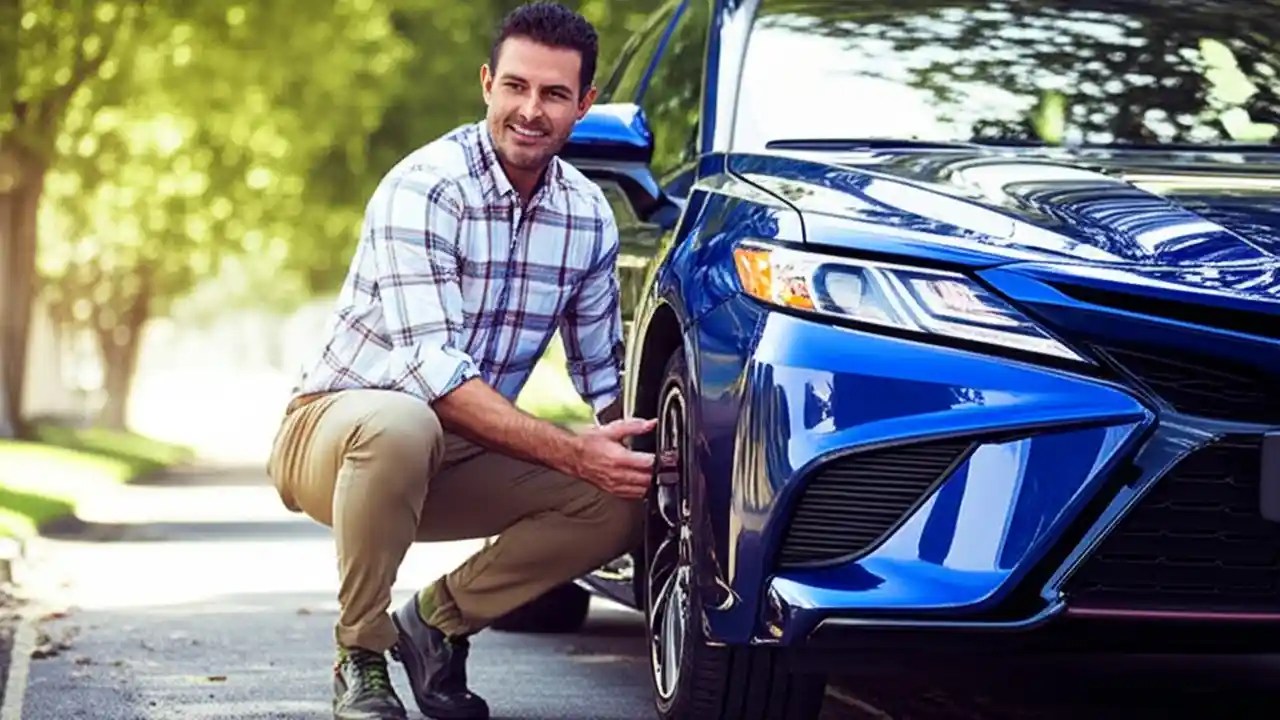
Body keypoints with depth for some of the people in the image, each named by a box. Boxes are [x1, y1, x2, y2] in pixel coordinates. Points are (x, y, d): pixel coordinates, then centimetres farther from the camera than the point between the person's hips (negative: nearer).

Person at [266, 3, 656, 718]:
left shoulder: (590, 216, -1)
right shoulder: (424, 189, -22)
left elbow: (605, 373, 9)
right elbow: (430, 366, -31)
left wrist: (637, 446, -11)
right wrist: (572, 452, -38)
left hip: (461, 455, 6)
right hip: (336, 426, -6)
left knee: (619, 503, -15)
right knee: (401, 425, -40)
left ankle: (438, 619, 4)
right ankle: (360, 656, -18)